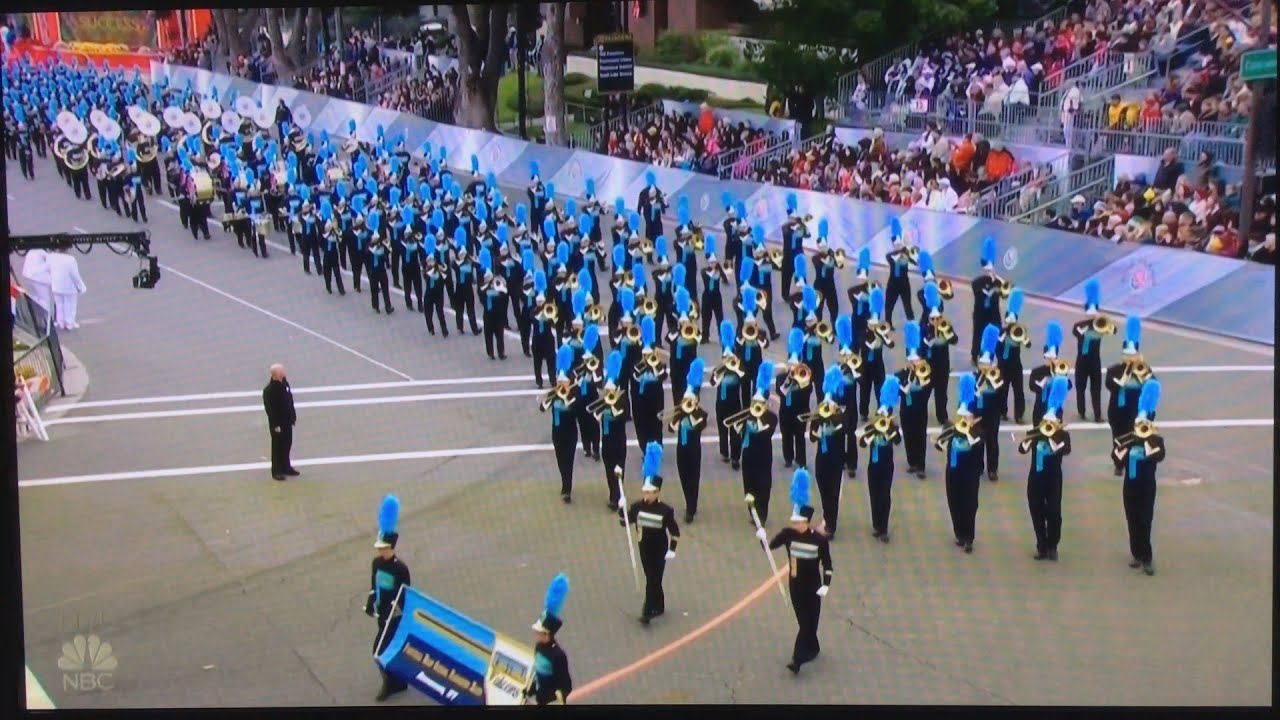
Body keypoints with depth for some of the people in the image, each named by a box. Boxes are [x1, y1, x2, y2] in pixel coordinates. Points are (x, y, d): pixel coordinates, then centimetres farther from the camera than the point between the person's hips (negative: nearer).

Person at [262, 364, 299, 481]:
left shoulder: (285, 384, 3)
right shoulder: (269, 390, -21)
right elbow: (270, 409, -20)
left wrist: (293, 417, 12)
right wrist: (275, 425, -20)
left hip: (287, 421, 7)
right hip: (277, 423, -7)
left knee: (287, 445, 17)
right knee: (277, 447, 2)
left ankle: (286, 468, 31)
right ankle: (276, 471, 12)